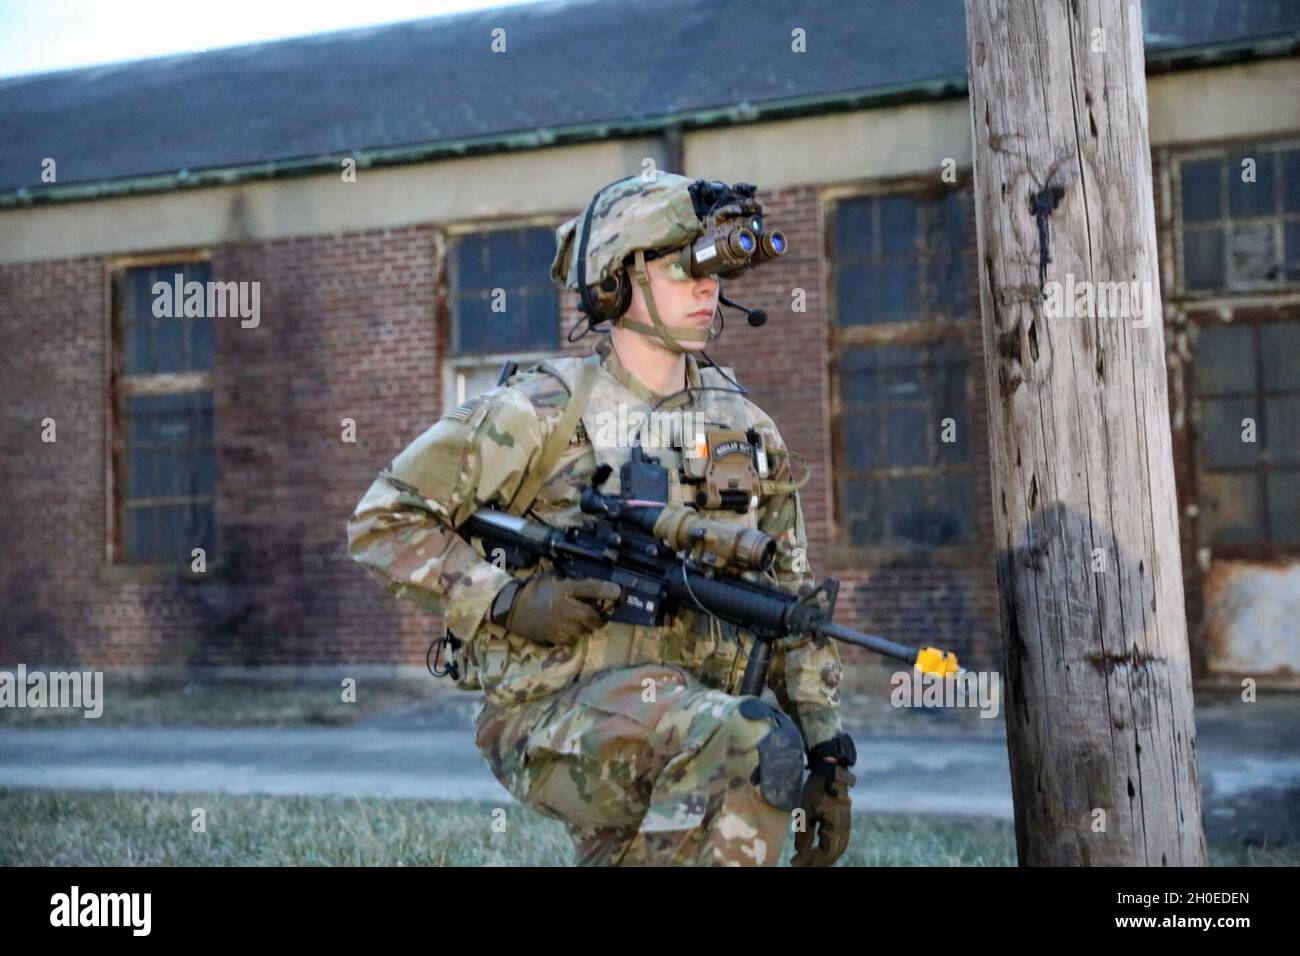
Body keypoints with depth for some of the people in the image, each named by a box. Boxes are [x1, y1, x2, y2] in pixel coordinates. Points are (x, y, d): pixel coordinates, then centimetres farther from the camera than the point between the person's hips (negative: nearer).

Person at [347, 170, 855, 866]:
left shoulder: (750, 433, 9)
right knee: (752, 741, -30)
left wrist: (827, 754, 6)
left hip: (682, 735, 6)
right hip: (552, 717, -6)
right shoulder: (543, 412, -6)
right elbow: (383, 521, -5)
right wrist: (506, 599, -17)